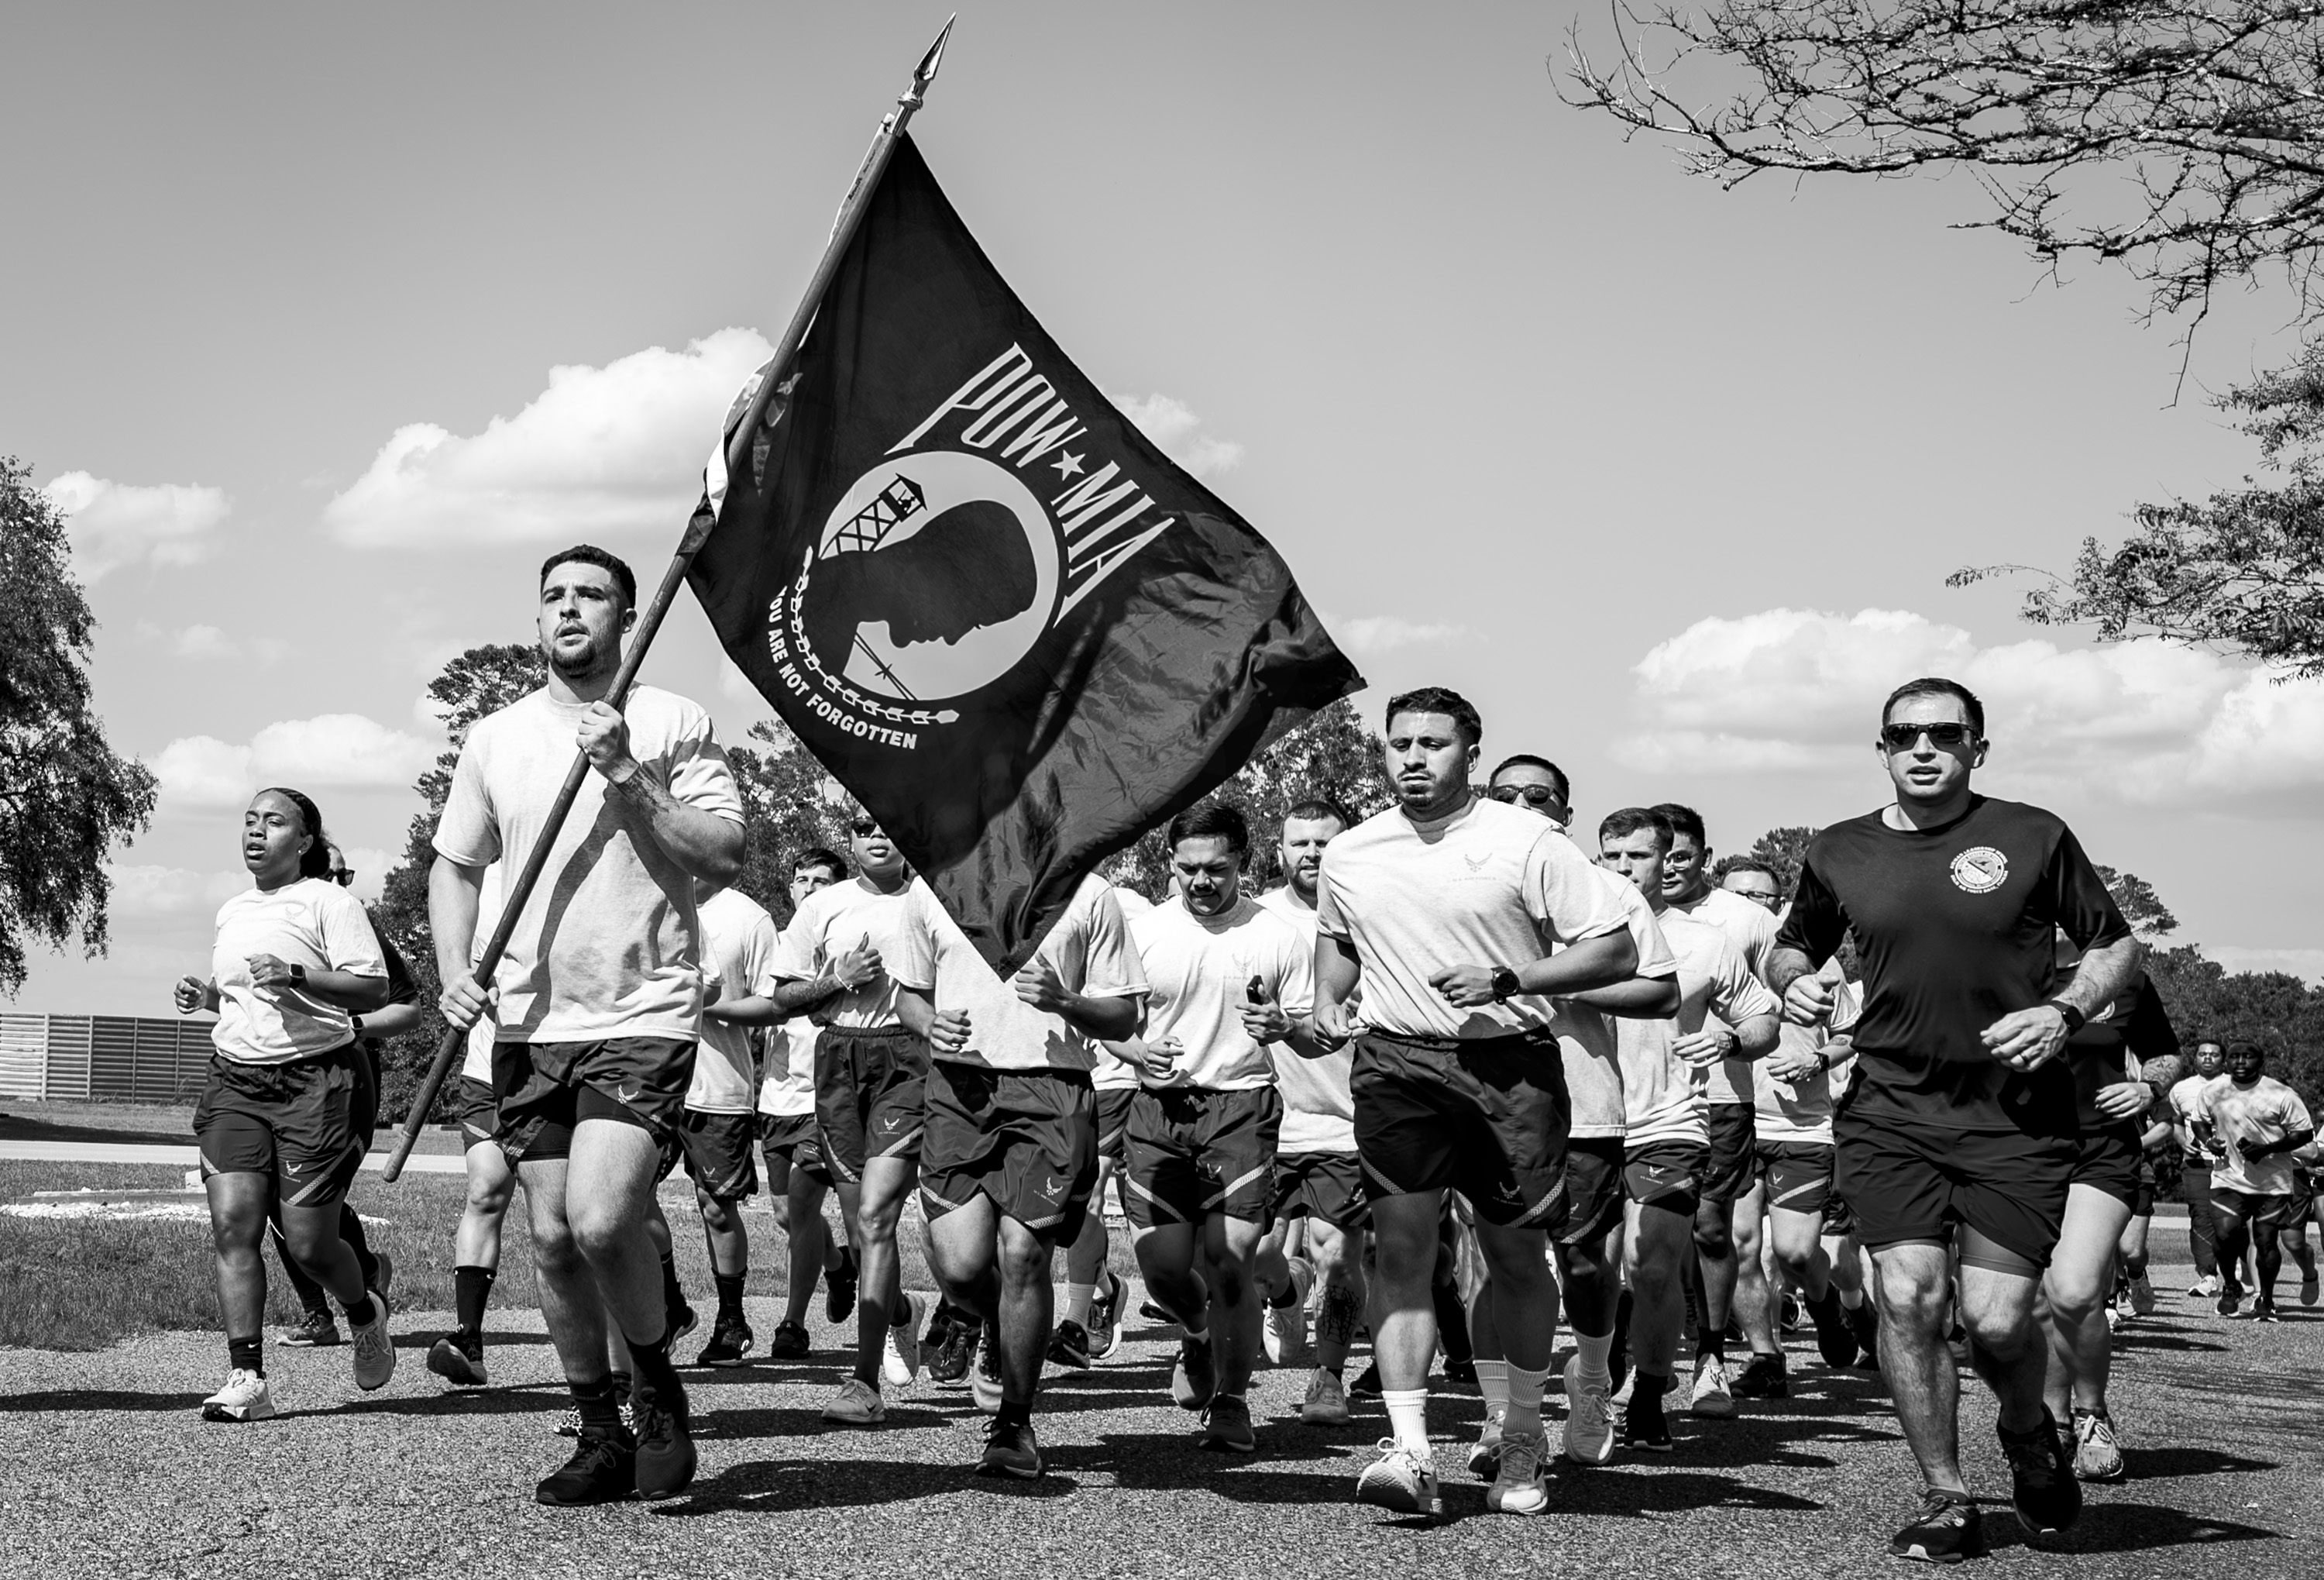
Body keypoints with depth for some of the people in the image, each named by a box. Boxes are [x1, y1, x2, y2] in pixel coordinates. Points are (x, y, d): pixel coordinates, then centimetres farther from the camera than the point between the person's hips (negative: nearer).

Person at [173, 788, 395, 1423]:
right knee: (232, 1223, -10)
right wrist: (203, 994, 11)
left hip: (312, 1080, -6)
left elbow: (374, 990, -11)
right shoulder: (231, 912, 18)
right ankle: (247, 1380, -9)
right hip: (234, 1082, 6)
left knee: (308, 1242, -4)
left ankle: (366, 1313, 29)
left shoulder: (329, 901, -3)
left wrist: (296, 975, -22)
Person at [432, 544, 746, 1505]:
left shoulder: (674, 725, 0)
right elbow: (456, 864, 18)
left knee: (601, 1220, -20)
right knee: (552, 1237, 5)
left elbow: (726, 856, -8)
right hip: (530, 1021, 5)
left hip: (645, 1014, -4)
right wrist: (455, 972, 3)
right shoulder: (495, 738, 11)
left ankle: (660, 1393, 6)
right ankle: (601, 1437, 19)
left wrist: (629, 779, -16)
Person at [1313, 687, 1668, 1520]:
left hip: (1511, 1062, -2)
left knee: (1516, 1258, 8)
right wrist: (1328, 1000, 10)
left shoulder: (1527, 843, -4)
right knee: (1402, 1251, -11)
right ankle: (1409, 1451, -14)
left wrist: (1507, 980, -15)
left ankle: (1522, 1440, 27)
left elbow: (1616, 953, -5)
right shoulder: (1348, 857, 9)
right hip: (1396, 1060, 2)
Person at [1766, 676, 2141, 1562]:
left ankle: (2031, 1434, 28)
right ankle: (1945, 1502, 6)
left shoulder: (2032, 838, 2)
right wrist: (1794, 982, 1)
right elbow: (1790, 947, 24)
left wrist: (2066, 1013, -8)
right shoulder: (1839, 853, 8)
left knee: (1996, 1321, -7)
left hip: (2015, 1113, -2)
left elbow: (2116, 946, 9)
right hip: (1890, 1110, 2)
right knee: (1909, 1297, -10)